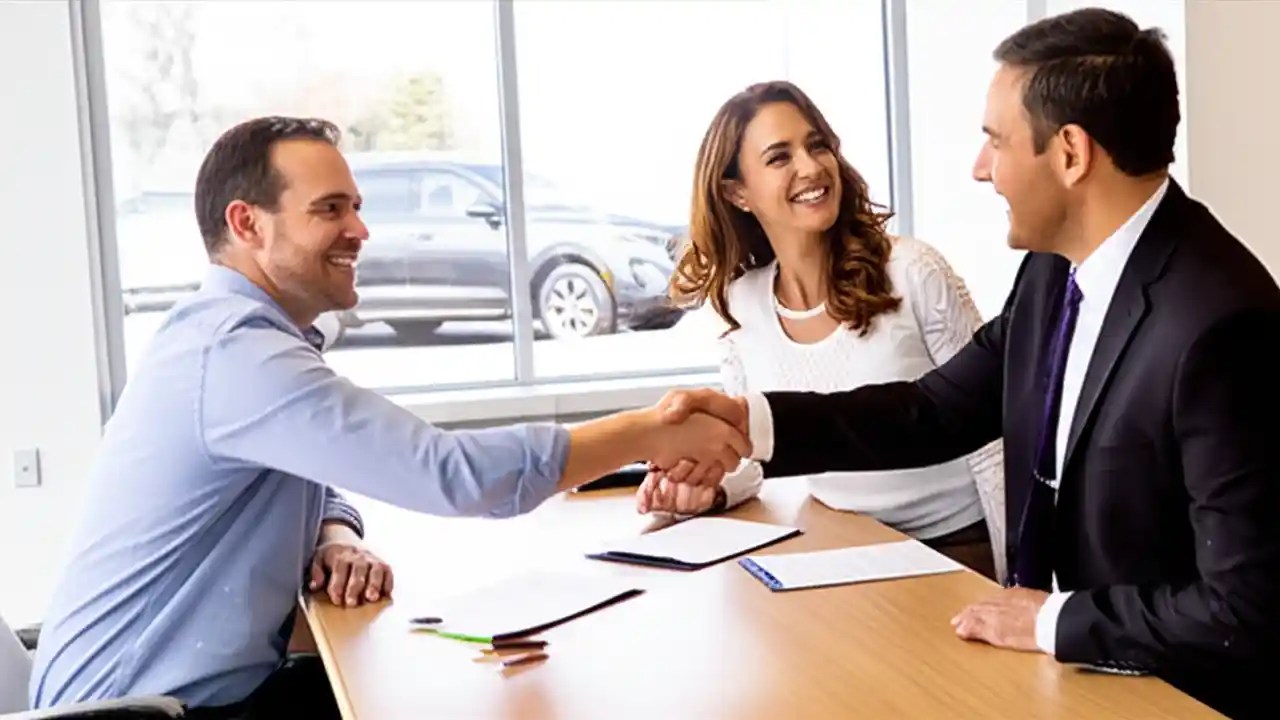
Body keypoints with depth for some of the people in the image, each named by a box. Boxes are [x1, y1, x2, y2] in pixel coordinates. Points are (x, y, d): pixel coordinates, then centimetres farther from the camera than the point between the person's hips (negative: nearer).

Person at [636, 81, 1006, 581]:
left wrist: (1012, 581, -10)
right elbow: (747, 448, 8)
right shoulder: (735, 308, -2)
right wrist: (708, 488, -15)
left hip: (957, 545, -3)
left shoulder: (913, 272, -13)